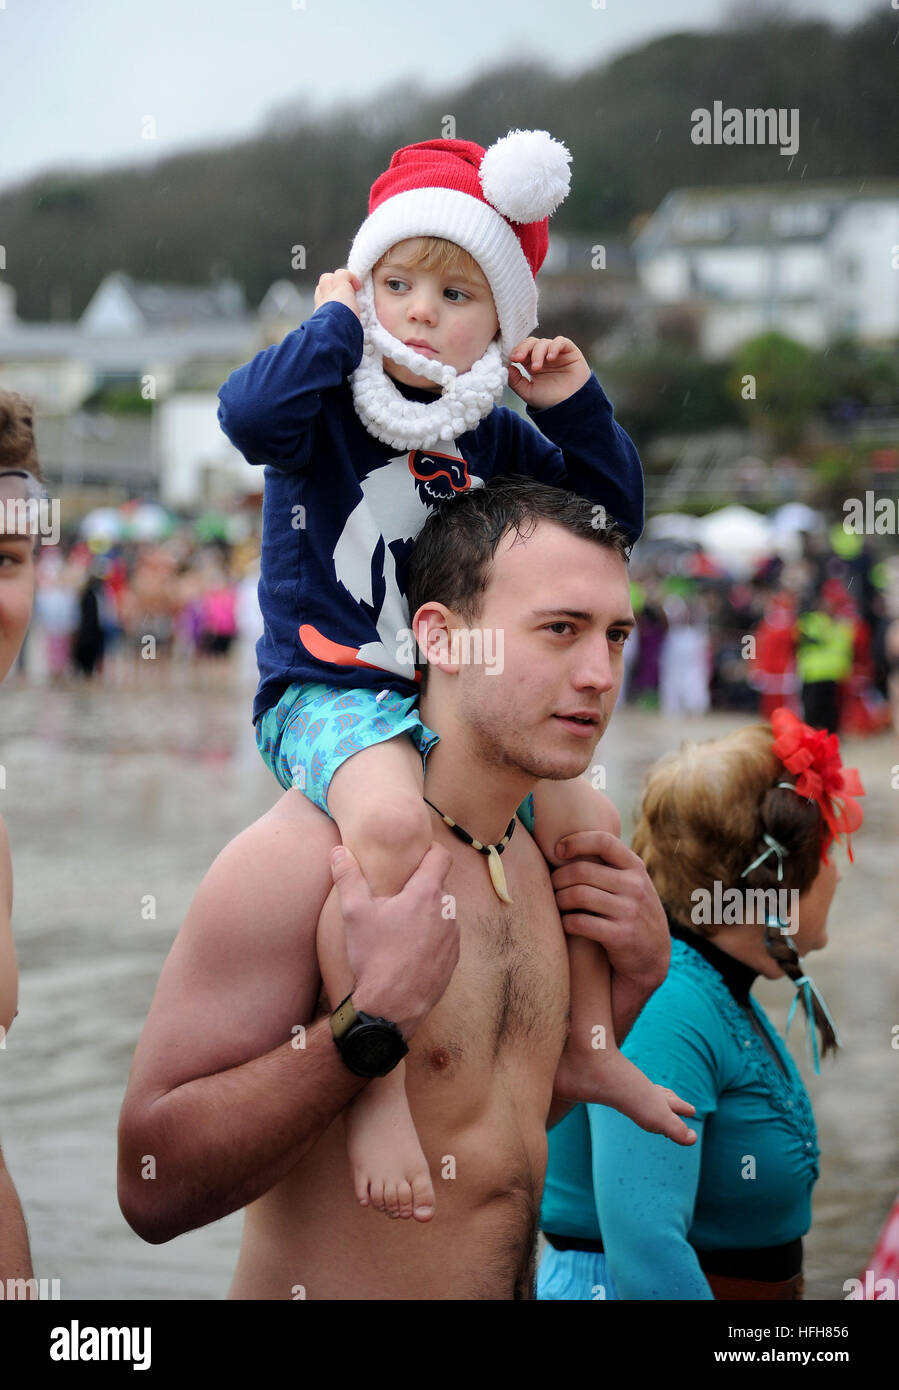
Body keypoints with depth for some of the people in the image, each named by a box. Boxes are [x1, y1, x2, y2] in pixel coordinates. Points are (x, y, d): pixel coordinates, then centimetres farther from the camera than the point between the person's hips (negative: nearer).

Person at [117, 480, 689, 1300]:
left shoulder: (538, 859, 1)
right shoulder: (299, 855, -21)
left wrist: (637, 976, -1)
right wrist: (376, 1018, -31)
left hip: (523, 1285, 7)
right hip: (326, 1287, -7)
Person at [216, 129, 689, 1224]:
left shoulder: (492, 437, 10)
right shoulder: (334, 404, -7)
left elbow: (611, 512, 17)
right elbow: (249, 414, -31)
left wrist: (574, 405, 2)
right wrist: (336, 323, -18)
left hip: (449, 698, 7)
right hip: (327, 691, -7)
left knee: (584, 817, 6)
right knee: (392, 816, -37)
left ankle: (586, 1042, 23)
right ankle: (375, 1086, -33)